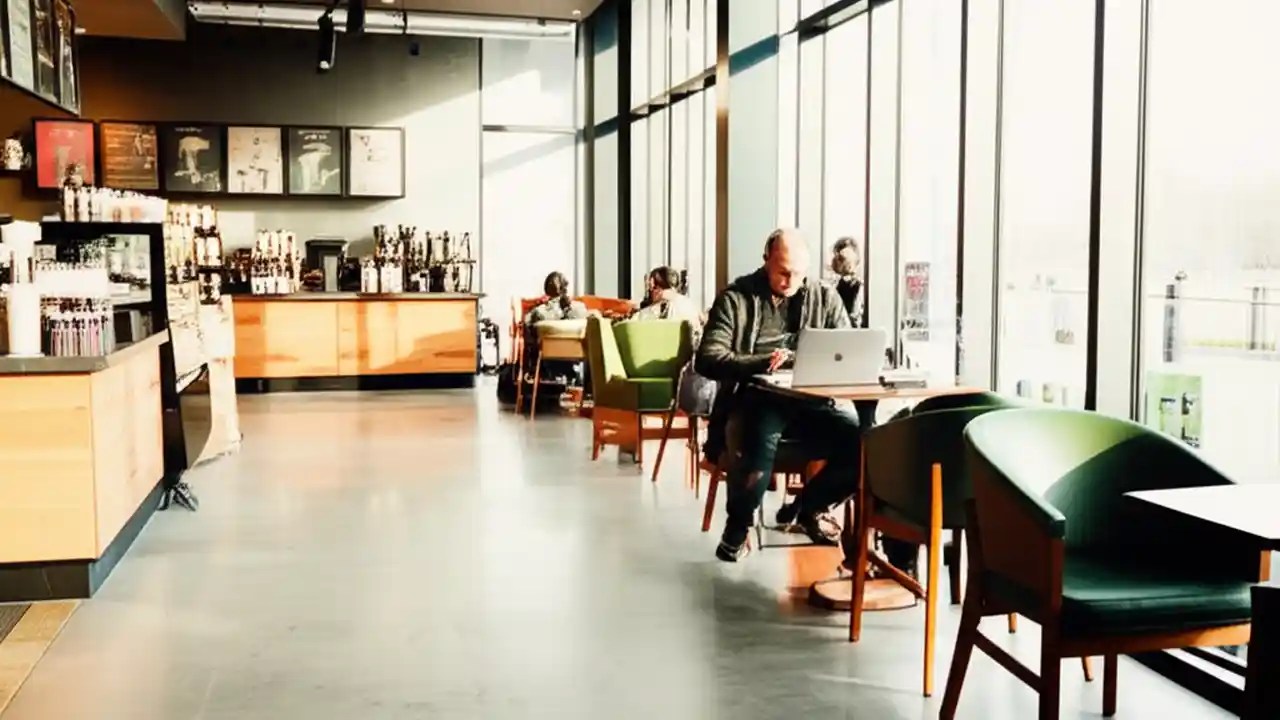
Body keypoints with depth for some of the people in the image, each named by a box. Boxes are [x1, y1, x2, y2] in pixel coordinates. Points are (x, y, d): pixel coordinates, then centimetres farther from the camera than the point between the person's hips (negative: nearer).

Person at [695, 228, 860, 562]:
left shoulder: (825, 296, 14)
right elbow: (708, 359, -5)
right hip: (756, 399, -3)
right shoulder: (736, 298, 4)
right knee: (759, 444, -38)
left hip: (810, 401, 4)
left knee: (863, 442, -24)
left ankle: (807, 507, 8)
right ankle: (738, 524, -4)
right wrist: (762, 362, -21)